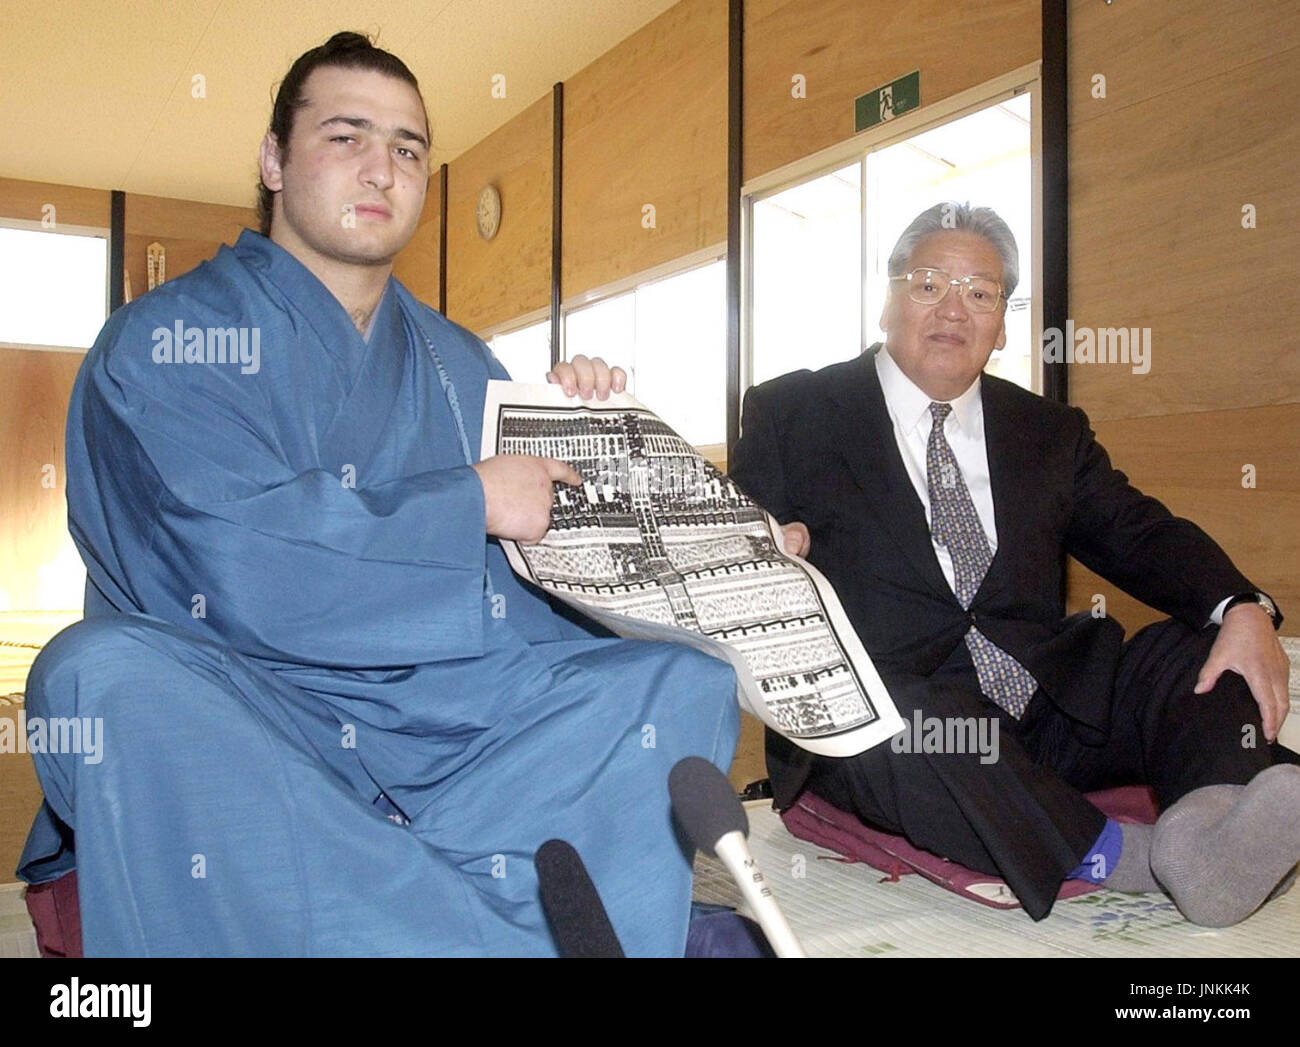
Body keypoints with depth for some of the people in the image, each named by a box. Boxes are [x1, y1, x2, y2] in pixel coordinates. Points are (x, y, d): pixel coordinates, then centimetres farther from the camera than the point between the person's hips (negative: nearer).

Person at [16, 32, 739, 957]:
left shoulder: (458, 360, 16)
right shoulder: (166, 339, -1)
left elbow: (547, 538, 20)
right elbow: (237, 557, -17)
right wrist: (470, 502, -10)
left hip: (451, 725, 5)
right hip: (244, 702, -4)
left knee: (688, 681, -11)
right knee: (109, 673, -34)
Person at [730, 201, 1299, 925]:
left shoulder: (1051, 433, 18)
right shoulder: (792, 413, 7)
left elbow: (1138, 534, 6)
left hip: (1051, 710, 4)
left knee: (1202, 651, -15)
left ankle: (1214, 821, -39)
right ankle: (1119, 857, -36)